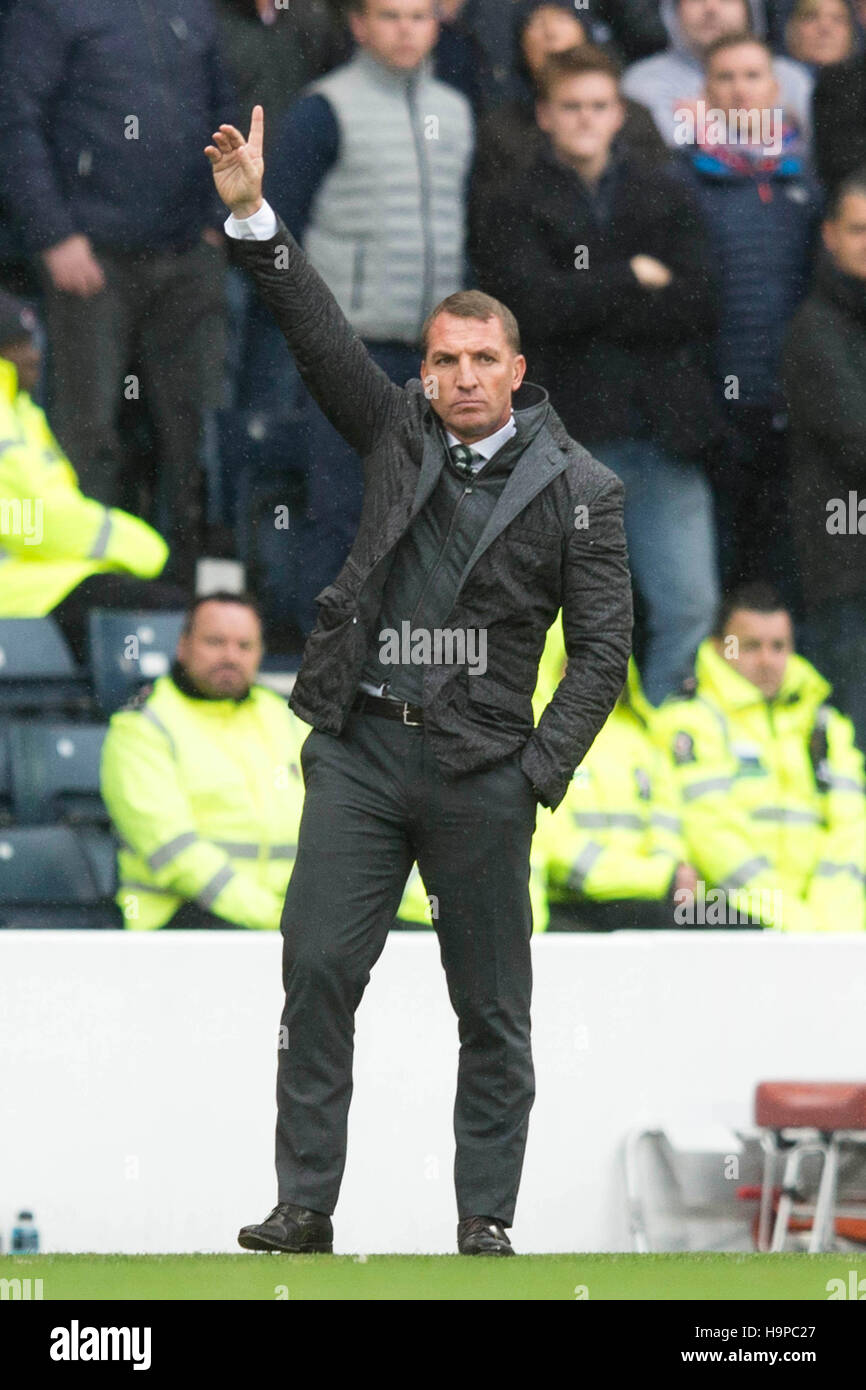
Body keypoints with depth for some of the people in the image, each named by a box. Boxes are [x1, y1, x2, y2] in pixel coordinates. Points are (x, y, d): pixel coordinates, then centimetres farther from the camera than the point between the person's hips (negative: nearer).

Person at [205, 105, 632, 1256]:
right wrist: (253, 218, -10)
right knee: (318, 966, -6)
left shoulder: (577, 490, 0)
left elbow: (603, 646, -1)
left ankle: (486, 1218, 10)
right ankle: (305, 1205, -3)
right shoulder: (400, 434, 9)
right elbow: (320, 336, 1)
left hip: (479, 767, -2)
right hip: (359, 747, 2)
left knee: (491, 1007, 3)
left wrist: (538, 772, -9)